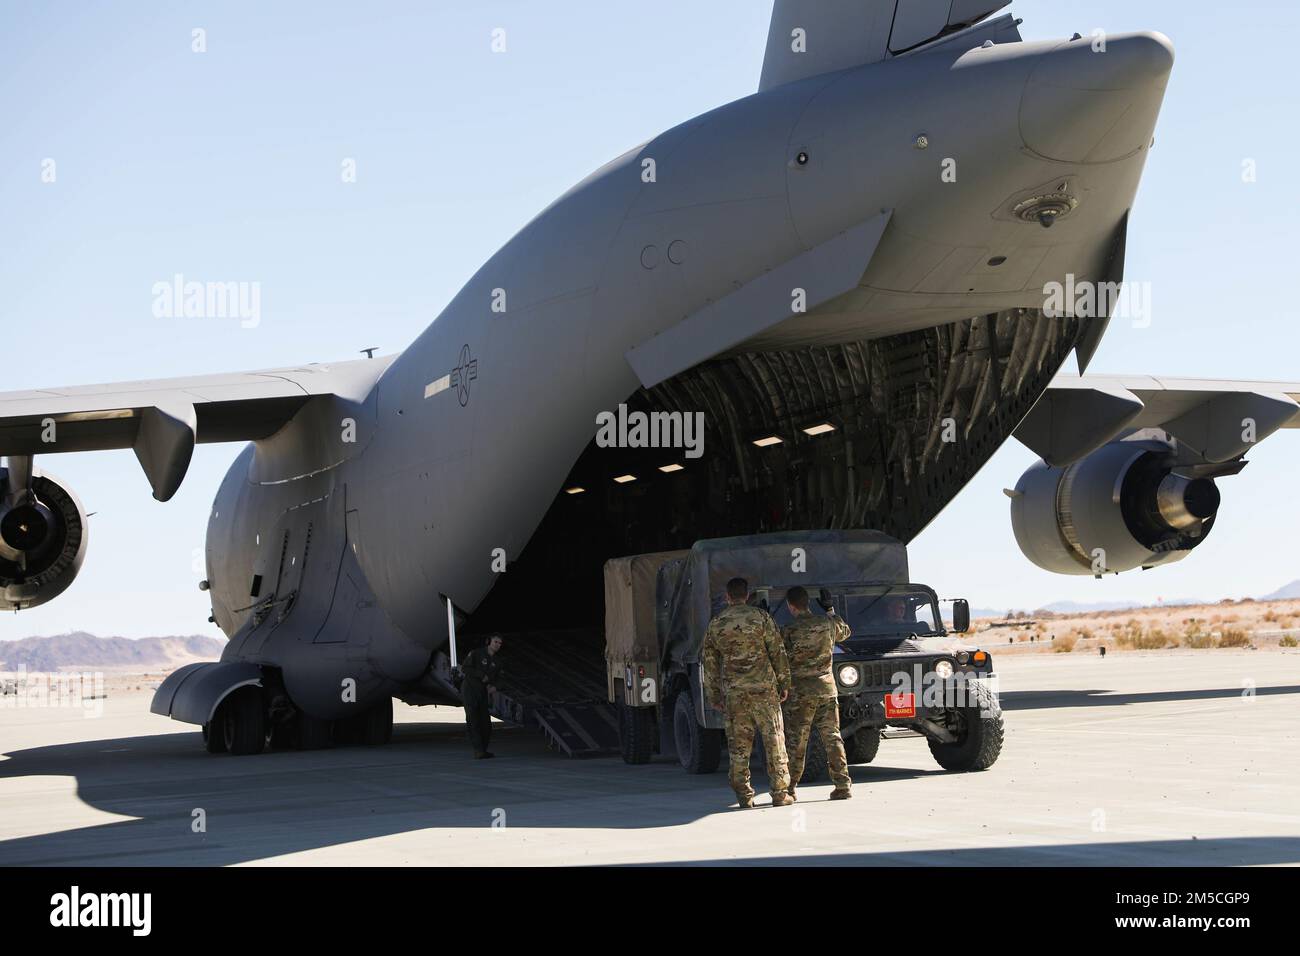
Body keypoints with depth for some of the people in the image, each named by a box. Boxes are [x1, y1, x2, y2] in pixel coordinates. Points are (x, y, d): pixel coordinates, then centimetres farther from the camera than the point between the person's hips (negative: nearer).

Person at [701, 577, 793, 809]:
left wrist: (714, 696, 16)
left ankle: (744, 795, 7)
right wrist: (784, 684, 7)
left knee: (738, 745, 7)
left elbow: (709, 662, 9)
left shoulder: (716, 624, 6)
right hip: (764, 688, -2)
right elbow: (778, 652, -2)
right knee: (774, 740, 4)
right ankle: (779, 793, 3)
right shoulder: (761, 617, -1)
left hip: (733, 693, 2)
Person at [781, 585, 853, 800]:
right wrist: (830, 610, 34)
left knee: (795, 742, 4)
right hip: (827, 688, 4)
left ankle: (789, 788, 8)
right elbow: (845, 632, 23)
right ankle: (843, 785, 4)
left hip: (800, 691, -4)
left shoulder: (788, 632, -12)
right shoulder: (828, 624, 2)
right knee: (832, 737, 8)